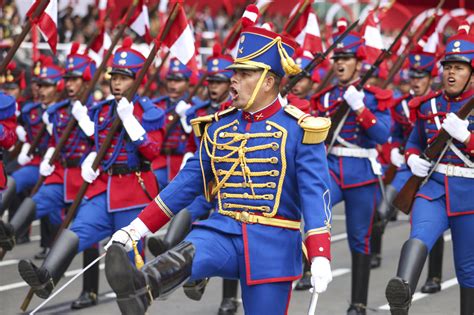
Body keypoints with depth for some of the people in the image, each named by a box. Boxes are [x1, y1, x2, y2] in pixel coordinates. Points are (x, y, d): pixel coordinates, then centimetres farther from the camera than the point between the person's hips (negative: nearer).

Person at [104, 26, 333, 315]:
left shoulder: (299, 130, -4)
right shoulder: (219, 127, 10)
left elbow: (315, 194, -12)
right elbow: (188, 183, 13)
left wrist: (320, 258, -24)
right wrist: (135, 230, 7)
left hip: (271, 243, -2)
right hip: (224, 229, 2)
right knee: (186, 254, -31)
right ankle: (136, 291, -62)